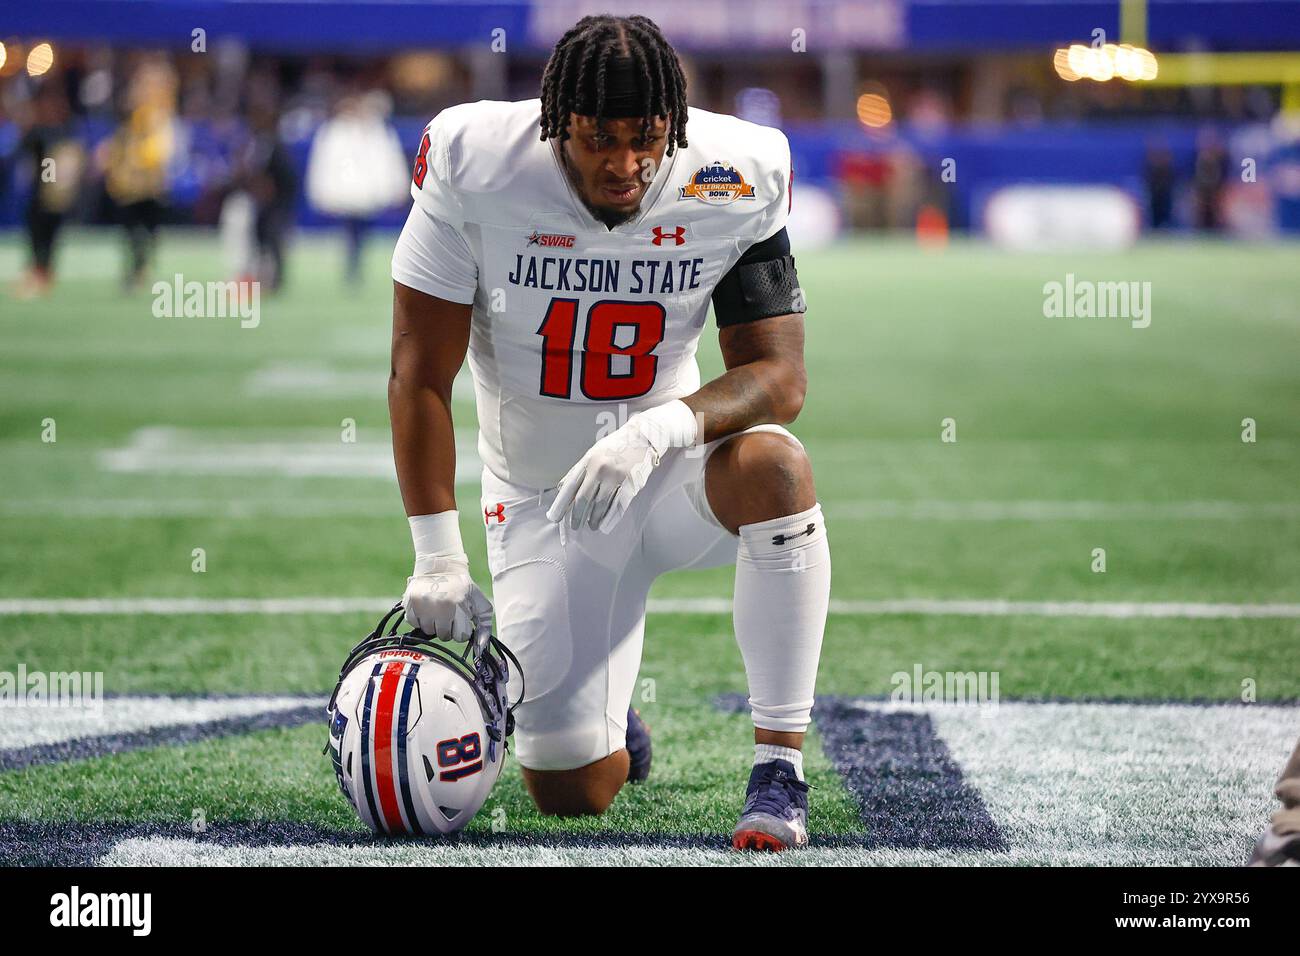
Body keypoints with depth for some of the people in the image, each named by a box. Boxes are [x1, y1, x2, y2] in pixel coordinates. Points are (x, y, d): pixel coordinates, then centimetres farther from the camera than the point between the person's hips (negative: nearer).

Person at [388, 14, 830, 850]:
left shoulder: (735, 181, -14)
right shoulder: (476, 166, -17)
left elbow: (780, 376, -13)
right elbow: (420, 378, -12)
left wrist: (658, 432, -33)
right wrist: (438, 558, -19)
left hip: (673, 475, 0)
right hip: (540, 499, 0)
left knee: (774, 464, -36)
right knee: (573, 793, -7)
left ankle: (779, 770, -25)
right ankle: (611, 729, 34)